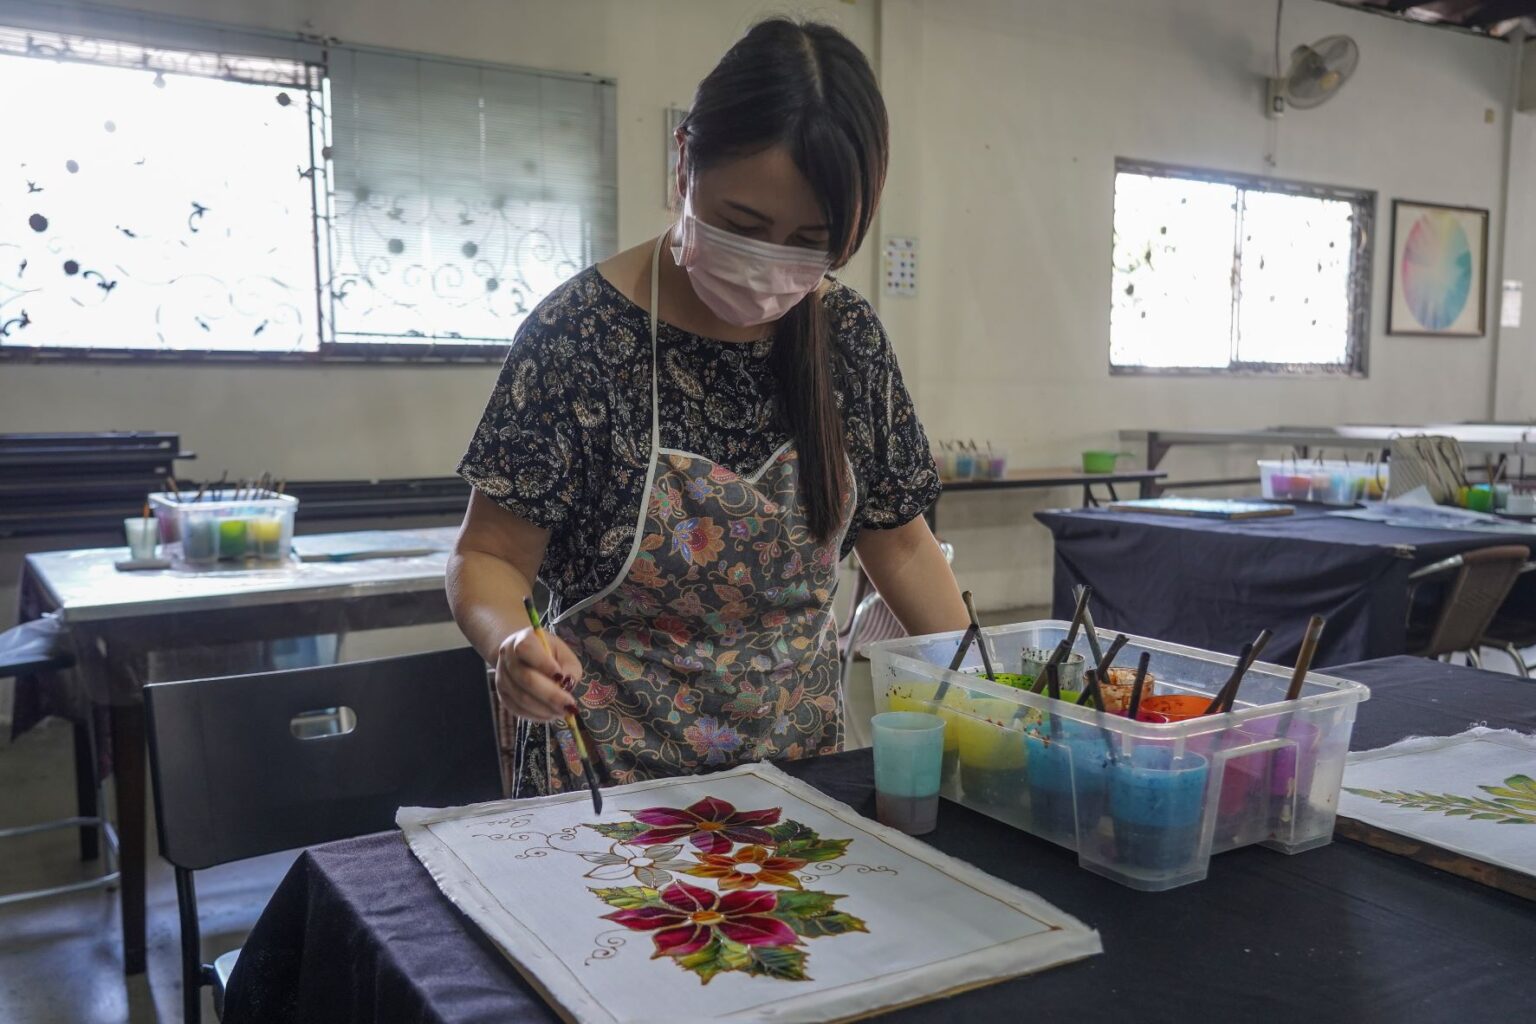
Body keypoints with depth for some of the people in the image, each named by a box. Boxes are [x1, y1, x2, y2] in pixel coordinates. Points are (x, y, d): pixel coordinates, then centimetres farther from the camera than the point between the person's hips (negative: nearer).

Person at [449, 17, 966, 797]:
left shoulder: (849, 335, -4)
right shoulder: (582, 333, -17)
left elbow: (899, 543, 4)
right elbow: (489, 555, -11)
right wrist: (509, 641, -32)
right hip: (612, 782, -3)